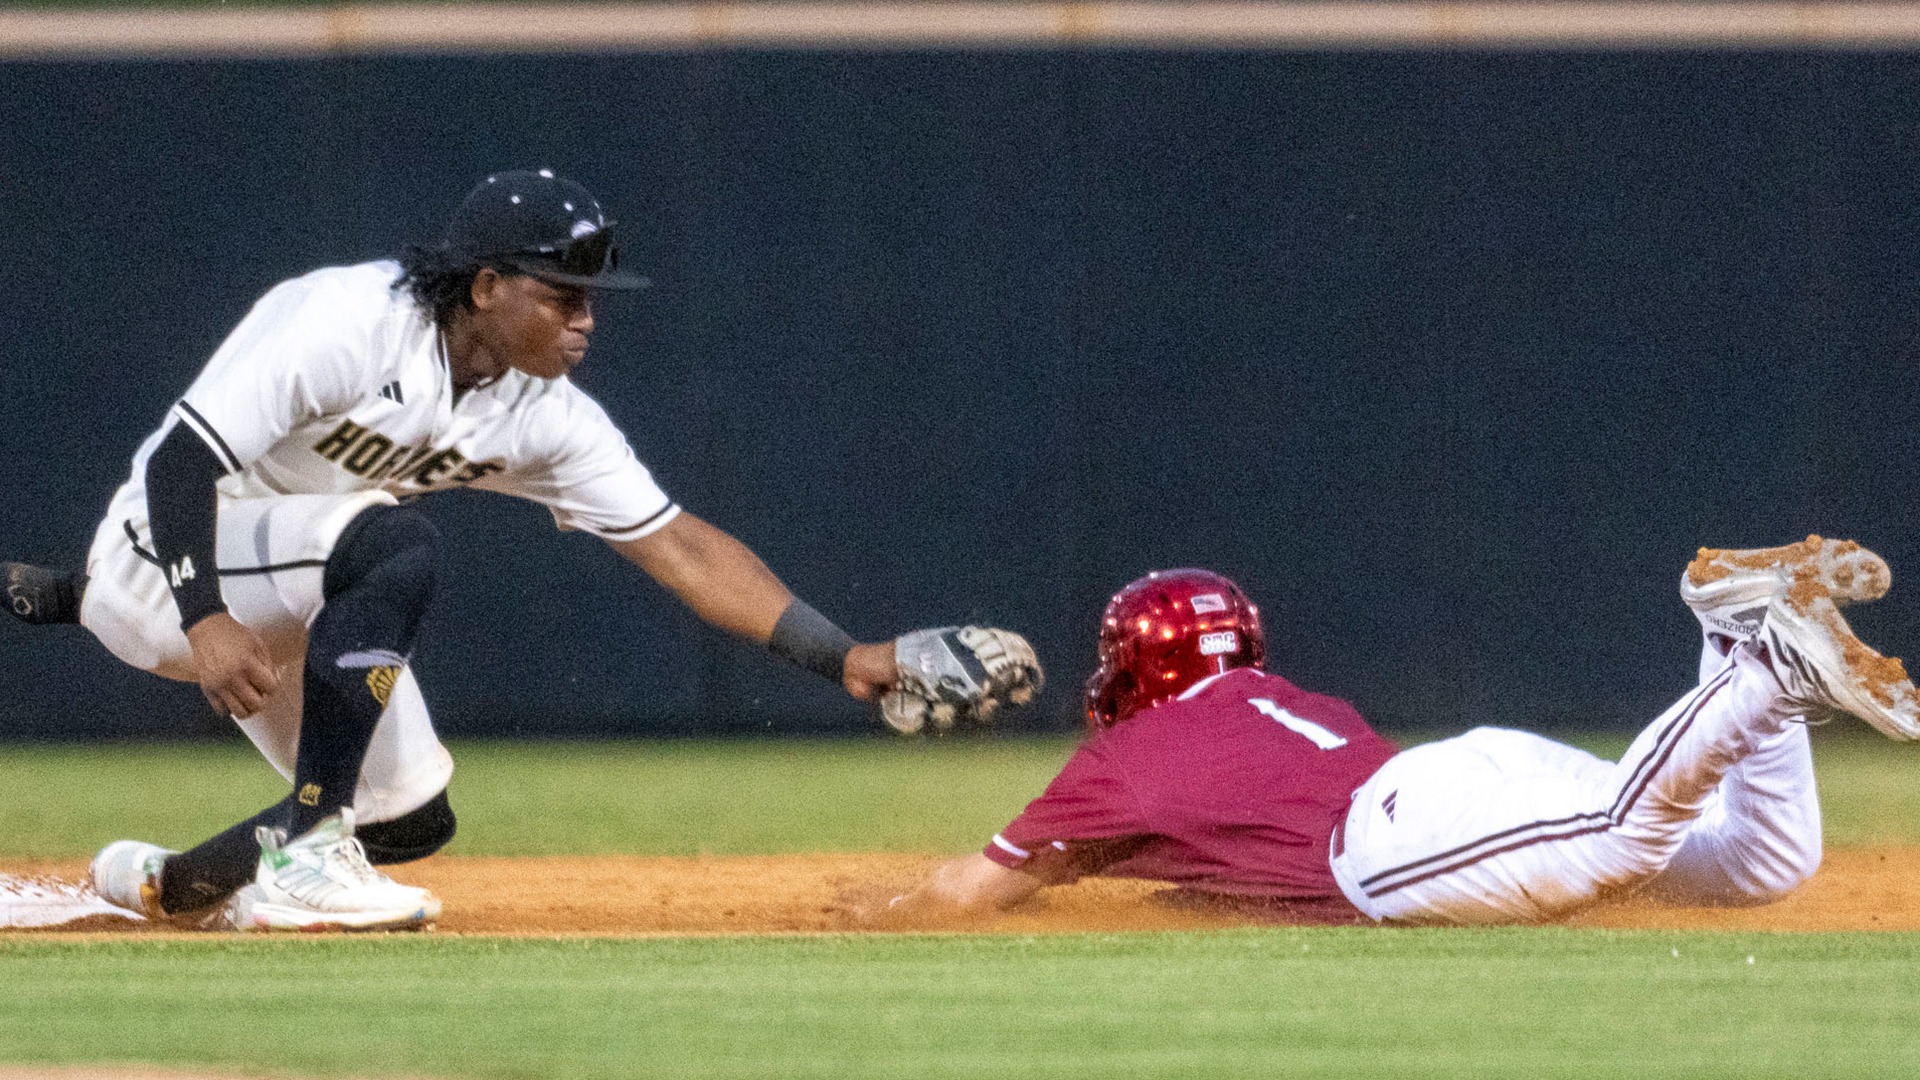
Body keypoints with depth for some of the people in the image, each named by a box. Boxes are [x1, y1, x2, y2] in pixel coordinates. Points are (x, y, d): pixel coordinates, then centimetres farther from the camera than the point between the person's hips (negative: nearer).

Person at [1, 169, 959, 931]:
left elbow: (678, 548, -6)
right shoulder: (349, 323, -27)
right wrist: (206, 624, -41)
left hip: (286, 603, 8)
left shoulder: (543, 413, -6)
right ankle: (303, 856, -29)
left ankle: (172, 881, 22)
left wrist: (845, 660, -15)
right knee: (395, 545, -33)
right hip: (163, 563, -8)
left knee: (410, 821, 5)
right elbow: (181, 457, -29)